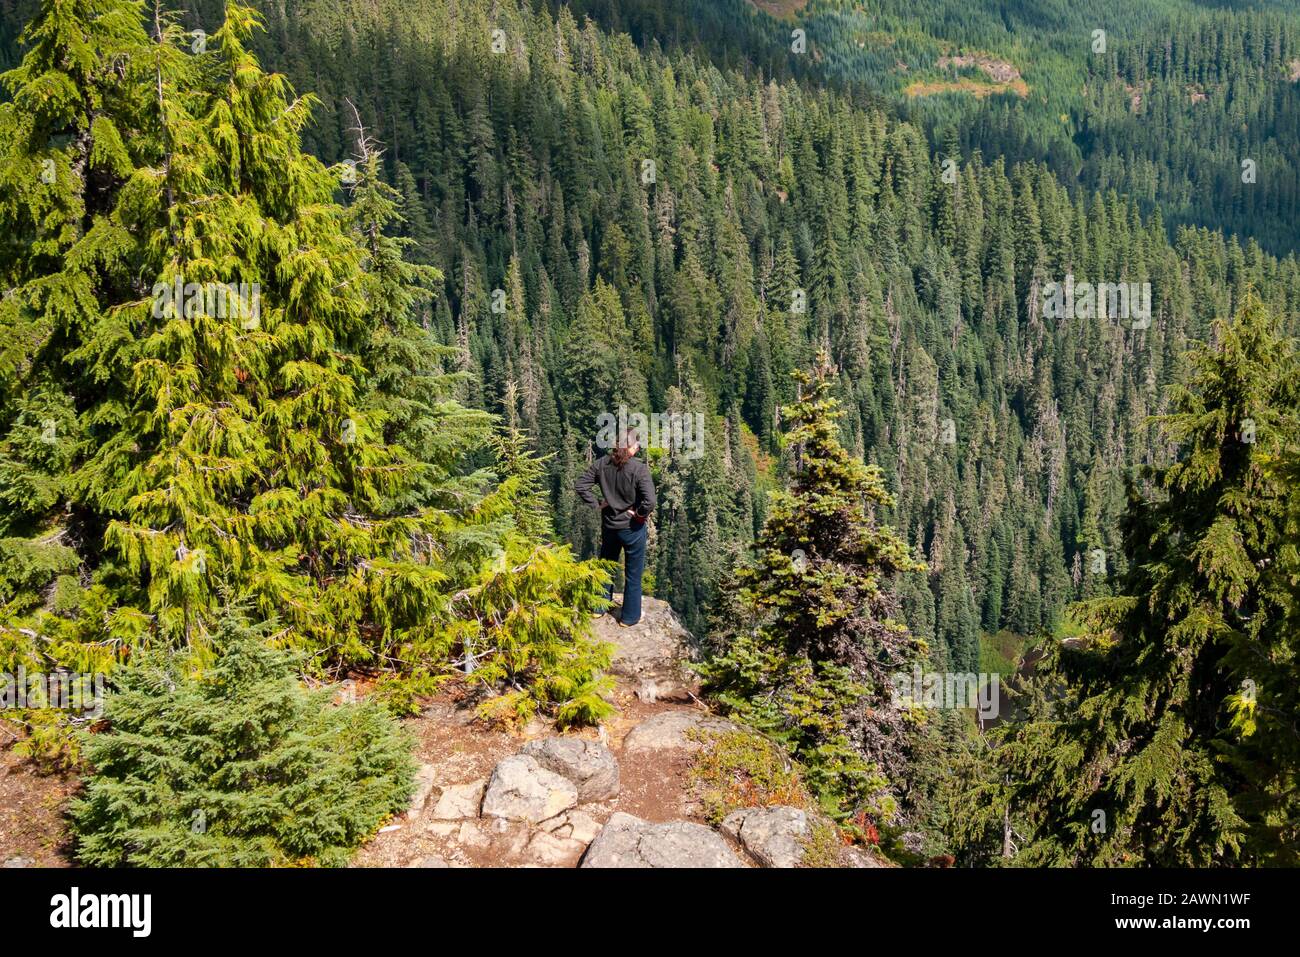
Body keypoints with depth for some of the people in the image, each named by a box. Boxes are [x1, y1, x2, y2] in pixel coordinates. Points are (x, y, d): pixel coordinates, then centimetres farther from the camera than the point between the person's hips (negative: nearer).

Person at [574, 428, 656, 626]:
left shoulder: (602, 463, -8)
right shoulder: (639, 468, -22)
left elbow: (580, 486, -6)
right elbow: (649, 501, -30)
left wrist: (597, 503, -1)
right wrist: (641, 514, -12)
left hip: (609, 526, 4)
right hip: (632, 528, -4)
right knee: (633, 575, 14)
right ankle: (629, 617, 25)